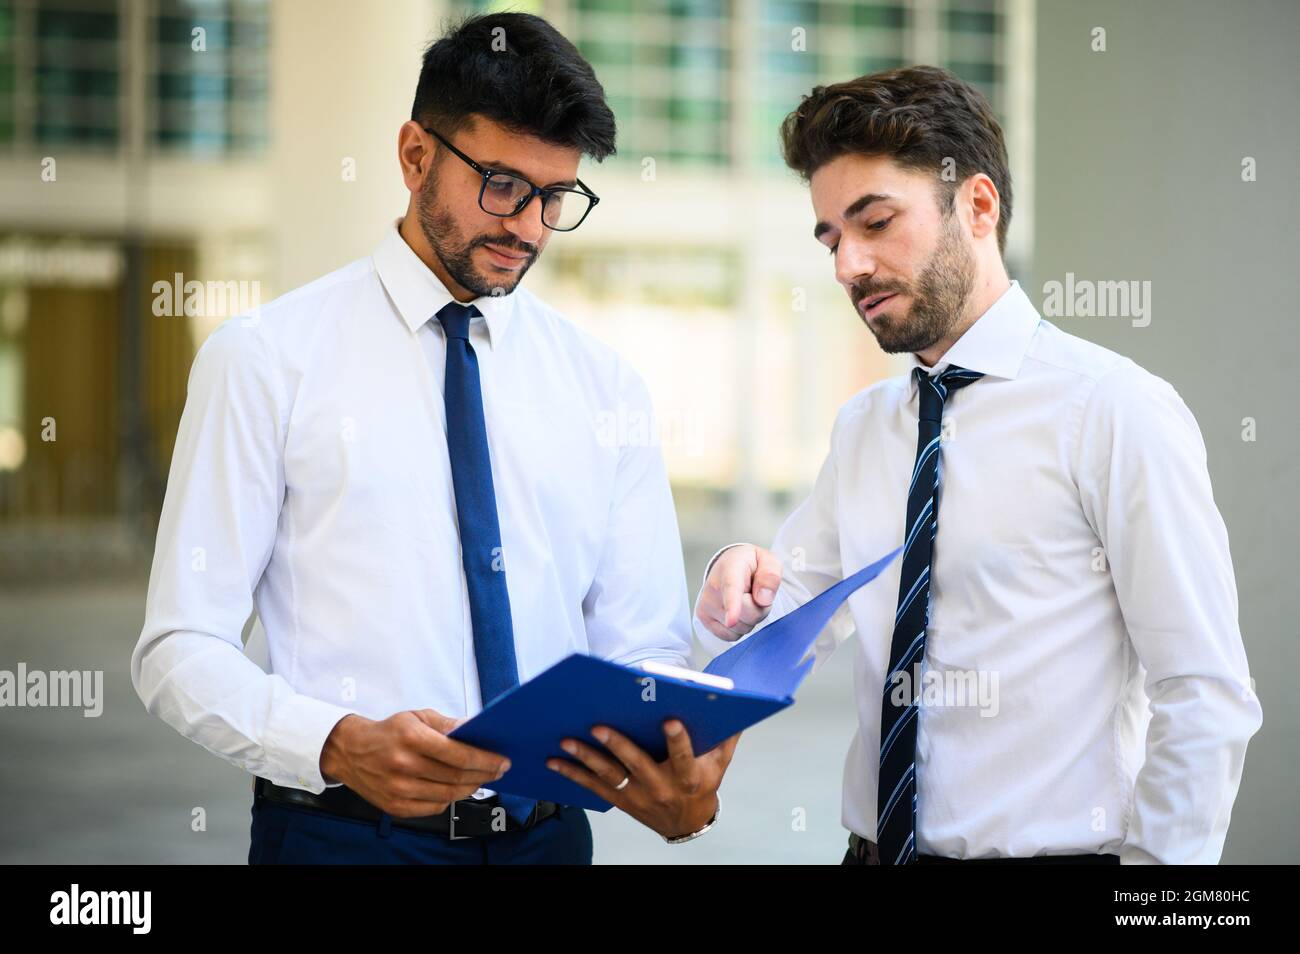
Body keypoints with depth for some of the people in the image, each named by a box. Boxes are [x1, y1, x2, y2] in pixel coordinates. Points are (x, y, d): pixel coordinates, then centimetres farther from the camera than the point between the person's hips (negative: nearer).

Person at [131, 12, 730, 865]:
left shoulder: (605, 386, 6)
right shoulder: (266, 359, -5)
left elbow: (643, 642, 5)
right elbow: (181, 649, -7)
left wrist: (671, 771, -17)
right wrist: (340, 746, -25)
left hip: (549, 829, 4)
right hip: (340, 830, -3)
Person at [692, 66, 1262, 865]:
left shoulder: (1115, 409, -12)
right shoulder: (861, 430, 9)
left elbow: (1207, 700, -14)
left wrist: (1156, 859, -17)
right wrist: (737, 597, -12)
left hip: (1055, 849, -6)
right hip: (876, 845, 6)